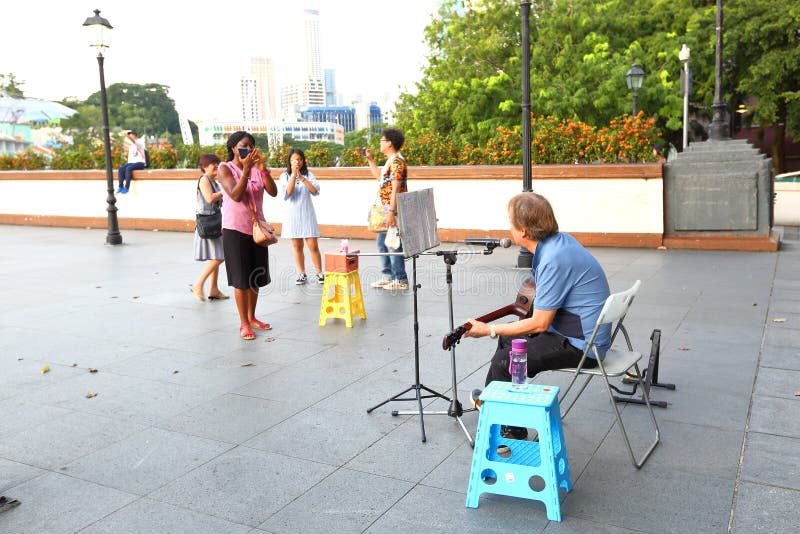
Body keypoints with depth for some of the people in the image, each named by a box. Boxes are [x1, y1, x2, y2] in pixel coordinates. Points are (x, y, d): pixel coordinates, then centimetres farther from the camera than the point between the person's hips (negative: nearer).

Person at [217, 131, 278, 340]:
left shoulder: (257, 168, 4)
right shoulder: (226, 169, -7)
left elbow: (273, 192, -9)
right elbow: (236, 195, -21)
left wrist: (262, 168, -18)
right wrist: (246, 169, -26)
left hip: (256, 228, 5)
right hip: (235, 230, -5)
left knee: (255, 277, 12)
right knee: (241, 278, 0)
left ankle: (252, 317, 27)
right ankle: (244, 323, 10)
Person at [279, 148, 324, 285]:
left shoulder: (308, 175, 3)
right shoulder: (285, 176, 3)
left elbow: (315, 191, -12)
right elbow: (288, 192, -12)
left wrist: (302, 177, -18)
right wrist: (293, 175, -18)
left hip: (307, 214, -1)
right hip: (292, 215, 1)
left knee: (313, 246, -4)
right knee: (297, 246, 6)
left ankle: (319, 273, 7)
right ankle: (302, 274, 15)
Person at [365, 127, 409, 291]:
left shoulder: (396, 161, -16)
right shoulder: (390, 161, 15)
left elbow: (395, 189, -22)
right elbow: (379, 176, 29)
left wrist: (391, 212, -25)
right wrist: (370, 159, 25)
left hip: (393, 210, -11)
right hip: (386, 209, 11)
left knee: (394, 244, -5)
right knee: (382, 242, 16)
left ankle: (401, 280, 3)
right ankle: (388, 276, 24)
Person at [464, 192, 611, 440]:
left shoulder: (554, 260, -28)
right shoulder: (560, 240, 3)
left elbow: (539, 324, -22)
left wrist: (489, 330, -14)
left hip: (582, 345, -11)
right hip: (584, 330, 11)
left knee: (503, 362, -15)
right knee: (507, 337, 21)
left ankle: (512, 432, 8)